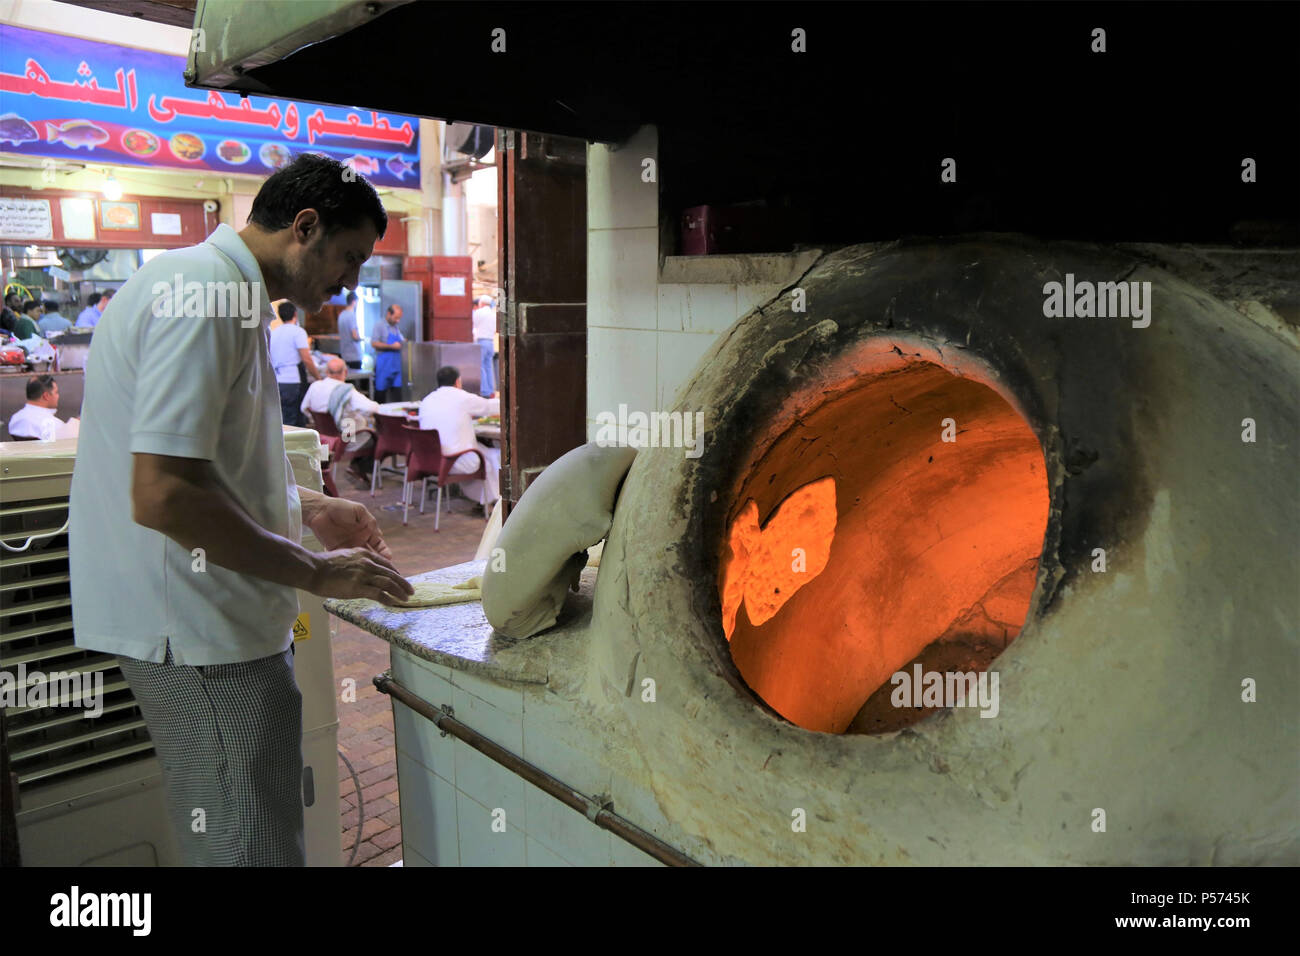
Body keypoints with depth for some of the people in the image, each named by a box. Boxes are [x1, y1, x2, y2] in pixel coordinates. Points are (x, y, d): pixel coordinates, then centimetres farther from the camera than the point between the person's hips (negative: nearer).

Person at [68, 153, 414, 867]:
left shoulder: (218, 286, 16)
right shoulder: (203, 291, -19)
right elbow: (163, 495, -27)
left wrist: (307, 508, 19)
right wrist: (314, 572, -18)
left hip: (201, 616, 11)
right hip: (197, 628, -11)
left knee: (229, 839, 20)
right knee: (254, 848, 1)